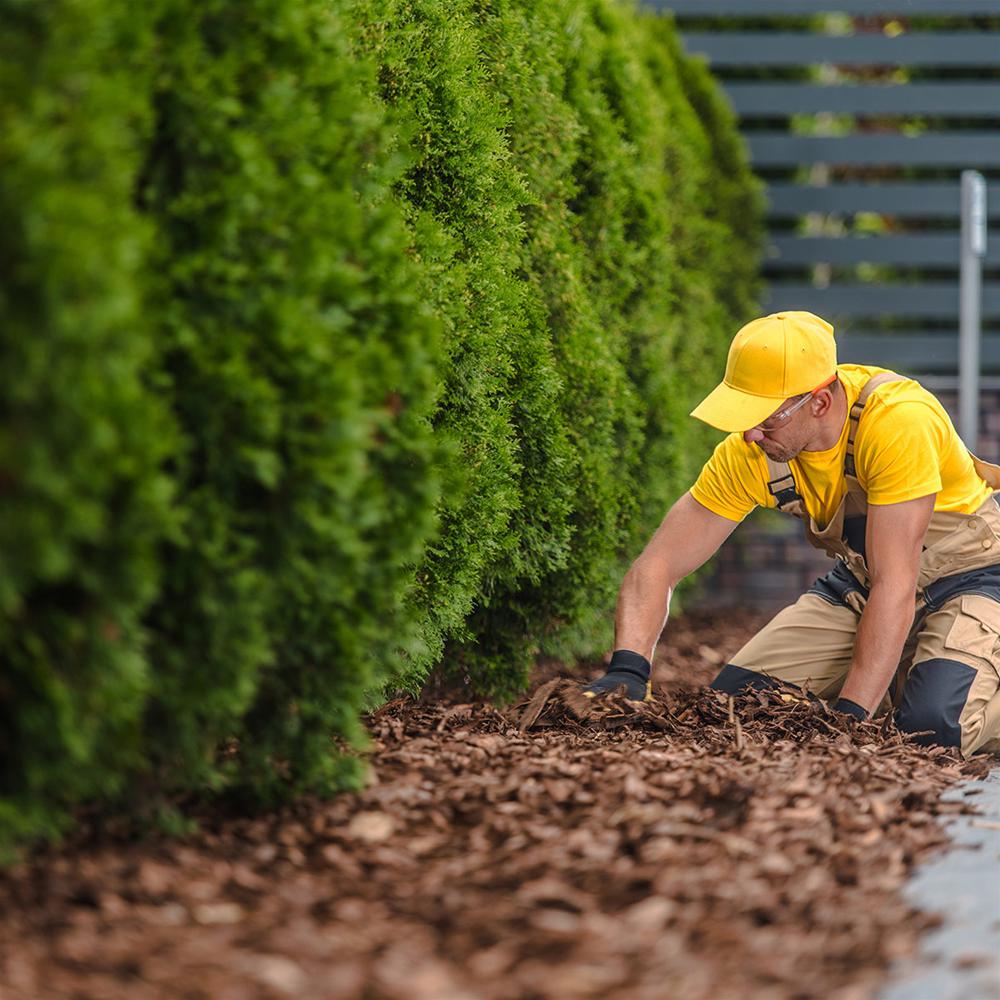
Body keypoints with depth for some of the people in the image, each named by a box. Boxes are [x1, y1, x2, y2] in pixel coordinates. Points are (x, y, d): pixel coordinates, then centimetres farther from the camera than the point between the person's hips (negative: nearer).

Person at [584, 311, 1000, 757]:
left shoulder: (899, 421, -35)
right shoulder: (747, 452, -18)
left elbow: (895, 585, -35)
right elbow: (656, 567, -16)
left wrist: (852, 712, -38)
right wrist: (628, 667, -34)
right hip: (857, 583, 5)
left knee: (936, 720, -32)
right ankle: (891, 686, 16)